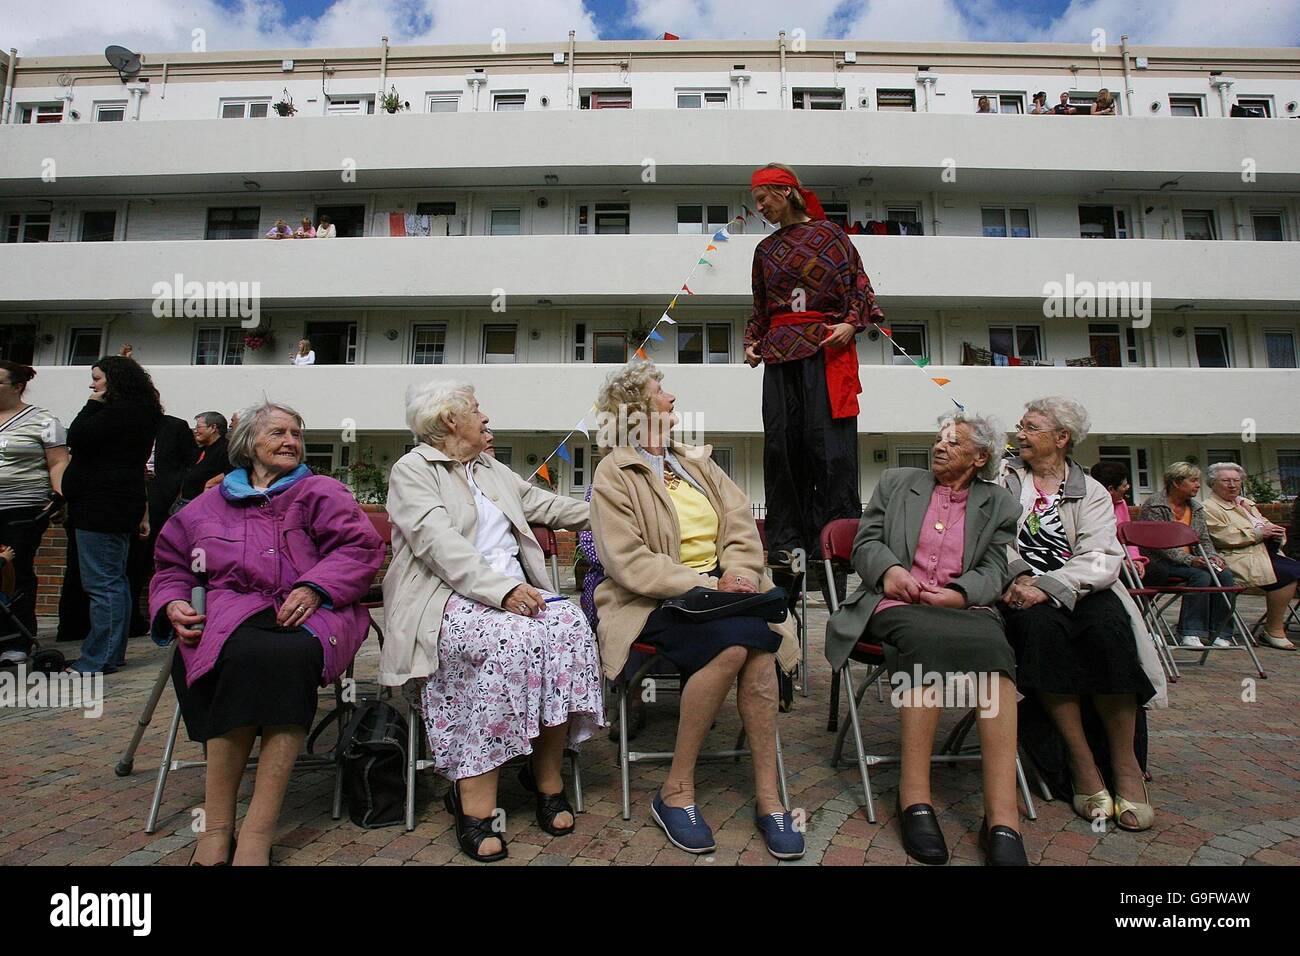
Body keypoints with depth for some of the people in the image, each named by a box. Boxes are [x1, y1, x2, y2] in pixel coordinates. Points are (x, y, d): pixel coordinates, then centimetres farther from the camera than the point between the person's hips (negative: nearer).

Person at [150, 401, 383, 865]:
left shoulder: (321, 492, 17)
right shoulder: (208, 505, 27)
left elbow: (363, 547, 3)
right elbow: (172, 567, 32)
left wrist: (313, 587, -13)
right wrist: (171, 604, 9)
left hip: (308, 614, -2)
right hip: (235, 613, 2)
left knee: (290, 655, -38)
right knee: (245, 654, -36)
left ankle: (257, 831, -33)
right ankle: (217, 823, -26)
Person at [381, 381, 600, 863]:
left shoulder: (493, 470, 25)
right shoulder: (412, 470, 2)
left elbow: (545, 504, 33)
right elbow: (439, 543, -14)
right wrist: (499, 589, -27)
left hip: (512, 589, 6)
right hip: (447, 599, -6)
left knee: (568, 624, -25)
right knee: (510, 639, -35)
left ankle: (547, 774, -14)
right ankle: (475, 801, -26)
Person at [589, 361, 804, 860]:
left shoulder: (697, 463, 19)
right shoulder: (614, 473, -1)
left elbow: (742, 529, 9)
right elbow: (629, 562, -12)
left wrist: (736, 577, -11)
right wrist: (708, 587, -19)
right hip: (654, 601, -5)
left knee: (756, 639, -26)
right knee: (734, 642, -30)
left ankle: (767, 795, -15)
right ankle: (677, 791, -14)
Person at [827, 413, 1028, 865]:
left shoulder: (999, 504, 17)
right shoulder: (896, 482, 17)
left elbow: (993, 571, 8)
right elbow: (866, 542, 11)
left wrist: (959, 593, -13)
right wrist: (889, 569, -11)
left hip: (964, 608, 1)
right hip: (896, 605, -1)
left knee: (992, 643, -34)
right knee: (928, 639, -37)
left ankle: (1002, 818, -37)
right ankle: (915, 797, -31)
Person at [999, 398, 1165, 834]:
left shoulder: (1092, 492, 10)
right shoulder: (1002, 475, 12)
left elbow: (1102, 560, -5)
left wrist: (1046, 585, -22)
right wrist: (1019, 575, -15)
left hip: (1076, 590, 1)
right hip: (1016, 587, -1)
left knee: (1108, 624, -31)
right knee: (1042, 625, -33)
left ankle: (1125, 764, -17)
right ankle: (1081, 763, -23)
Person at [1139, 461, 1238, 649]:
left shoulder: (1196, 507, 15)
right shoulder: (1154, 506, -10)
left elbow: (1205, 540, 15)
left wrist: (1213, 557, -6)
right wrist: (1190, 560, -25)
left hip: (1189, 561, 8)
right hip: (1158, 564, -7)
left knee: (1226, 575, -16)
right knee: (1200, 576, -30)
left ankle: (1219, 633, -10)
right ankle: (1190, 633, -25)